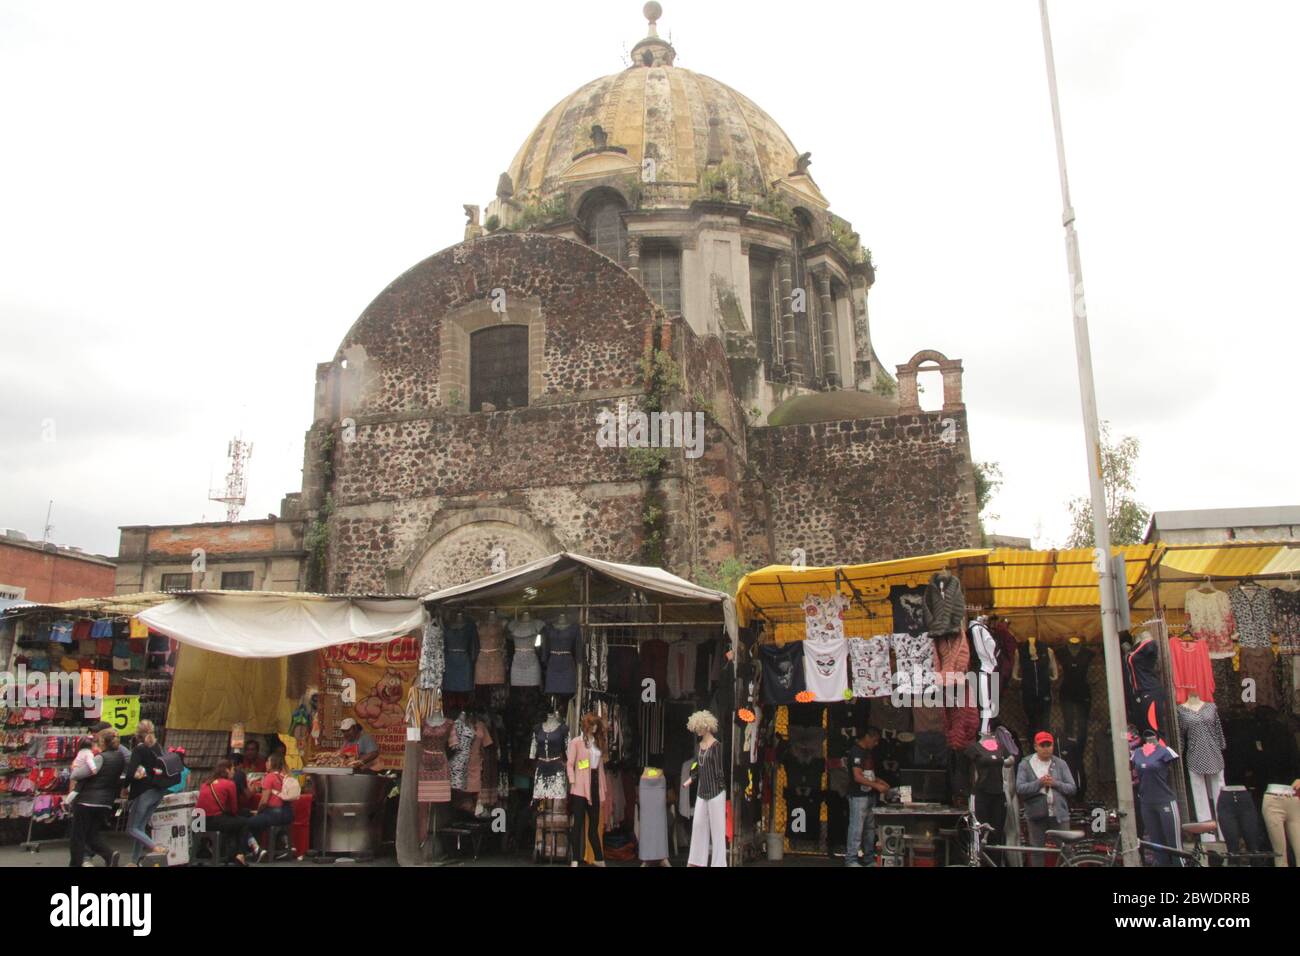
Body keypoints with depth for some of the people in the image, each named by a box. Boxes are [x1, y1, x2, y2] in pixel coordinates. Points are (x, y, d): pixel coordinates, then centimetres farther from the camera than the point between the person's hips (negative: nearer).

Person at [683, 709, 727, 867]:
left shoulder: (716, 745, -12)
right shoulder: (698, 746, 10)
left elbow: (719, 769, -12)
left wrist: (721, 786, -12)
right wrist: (690, 779, -1)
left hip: (715, 791, -7)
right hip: (702, 791, 7)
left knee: (717, 827, 1)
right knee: (698, 824, 11)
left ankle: (718, 862, 10)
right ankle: (697, 860, 21)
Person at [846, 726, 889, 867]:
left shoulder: (868, 752, 14)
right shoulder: (856, 751, -14)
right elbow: (858, 777, -20)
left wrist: (880, 782, 7)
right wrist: (877, 786, -19)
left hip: (870, 795, 9)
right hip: (858, 796, -9)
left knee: (870, 828, 13)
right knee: (856, 828, -5)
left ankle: (870, 858, 21)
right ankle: (851, 859, 1)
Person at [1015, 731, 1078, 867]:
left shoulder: (1060, 764, 8)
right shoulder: (1026, 764, 2)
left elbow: (1072, 788, 4)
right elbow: (1020, 788, -7)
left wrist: (1055, 783, -12)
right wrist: (1039, 783, -17)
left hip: (1059, 814, 1)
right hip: (1037, 815, -1)